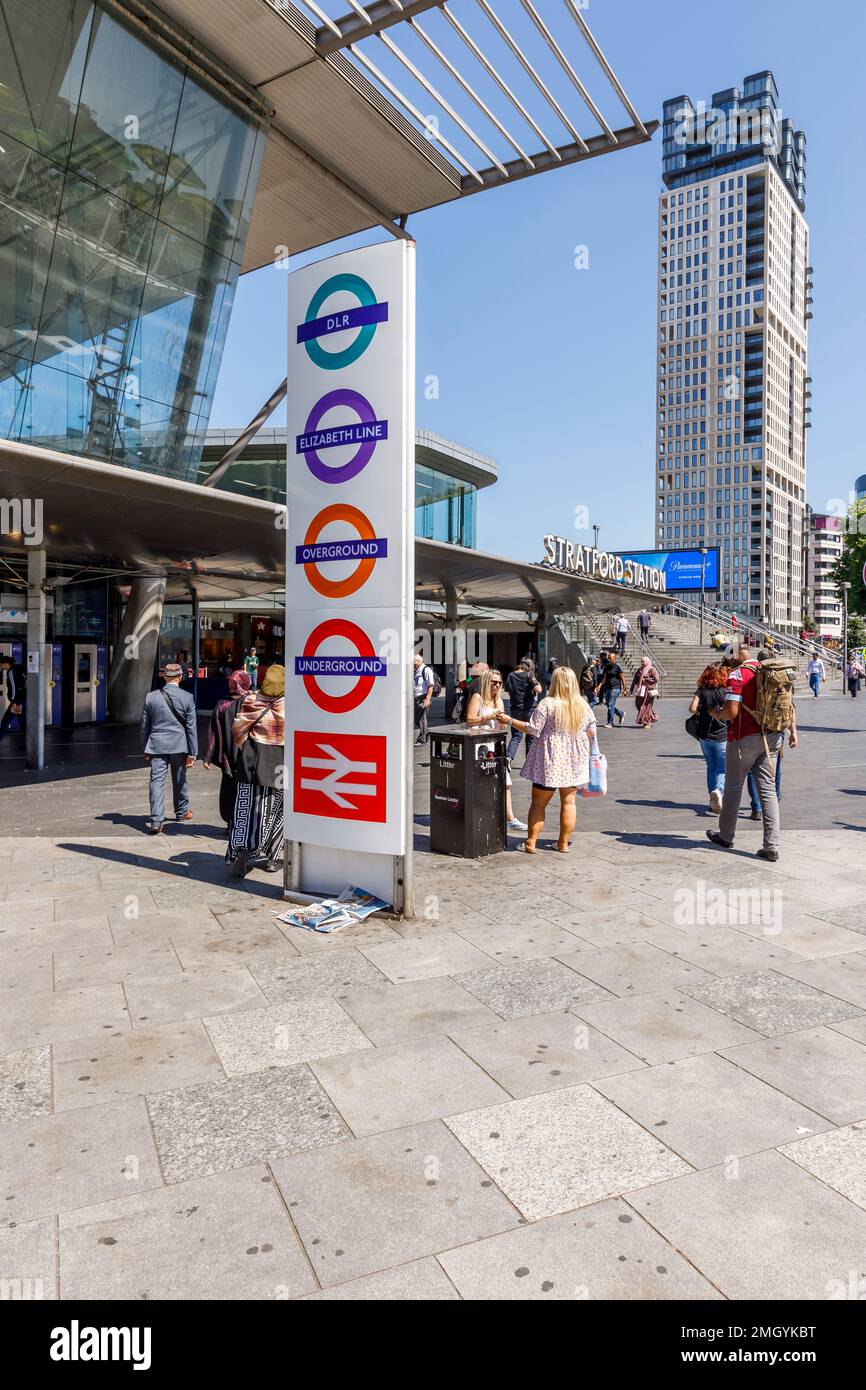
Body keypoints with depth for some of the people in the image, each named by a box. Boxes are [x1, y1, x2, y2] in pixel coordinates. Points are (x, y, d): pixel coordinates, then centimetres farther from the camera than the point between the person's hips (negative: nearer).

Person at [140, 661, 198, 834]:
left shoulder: (151, 697, 0)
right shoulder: (187, 697, -6)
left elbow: (144, 726, 6)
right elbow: (191, 727, -5)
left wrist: (145, 749, 16)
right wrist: (192, 753, -1)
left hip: (157, 745, 0)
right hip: (179, 746, 0)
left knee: (157, 782, -1)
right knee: (179, 780, 17)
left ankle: (156, 821, -9)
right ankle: (182, 812, 35)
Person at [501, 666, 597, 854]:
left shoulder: (548, 704, -15)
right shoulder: (583, 706, 1)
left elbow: (532, 729, -14)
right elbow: (591, 733, 9)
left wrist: (510, 720, -5)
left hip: (550, 761, -4)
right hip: (574, 761, 4)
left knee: (538, 803, 6)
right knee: (569, 801, 13)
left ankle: (531, 842, 8)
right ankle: (564, 843, 17)